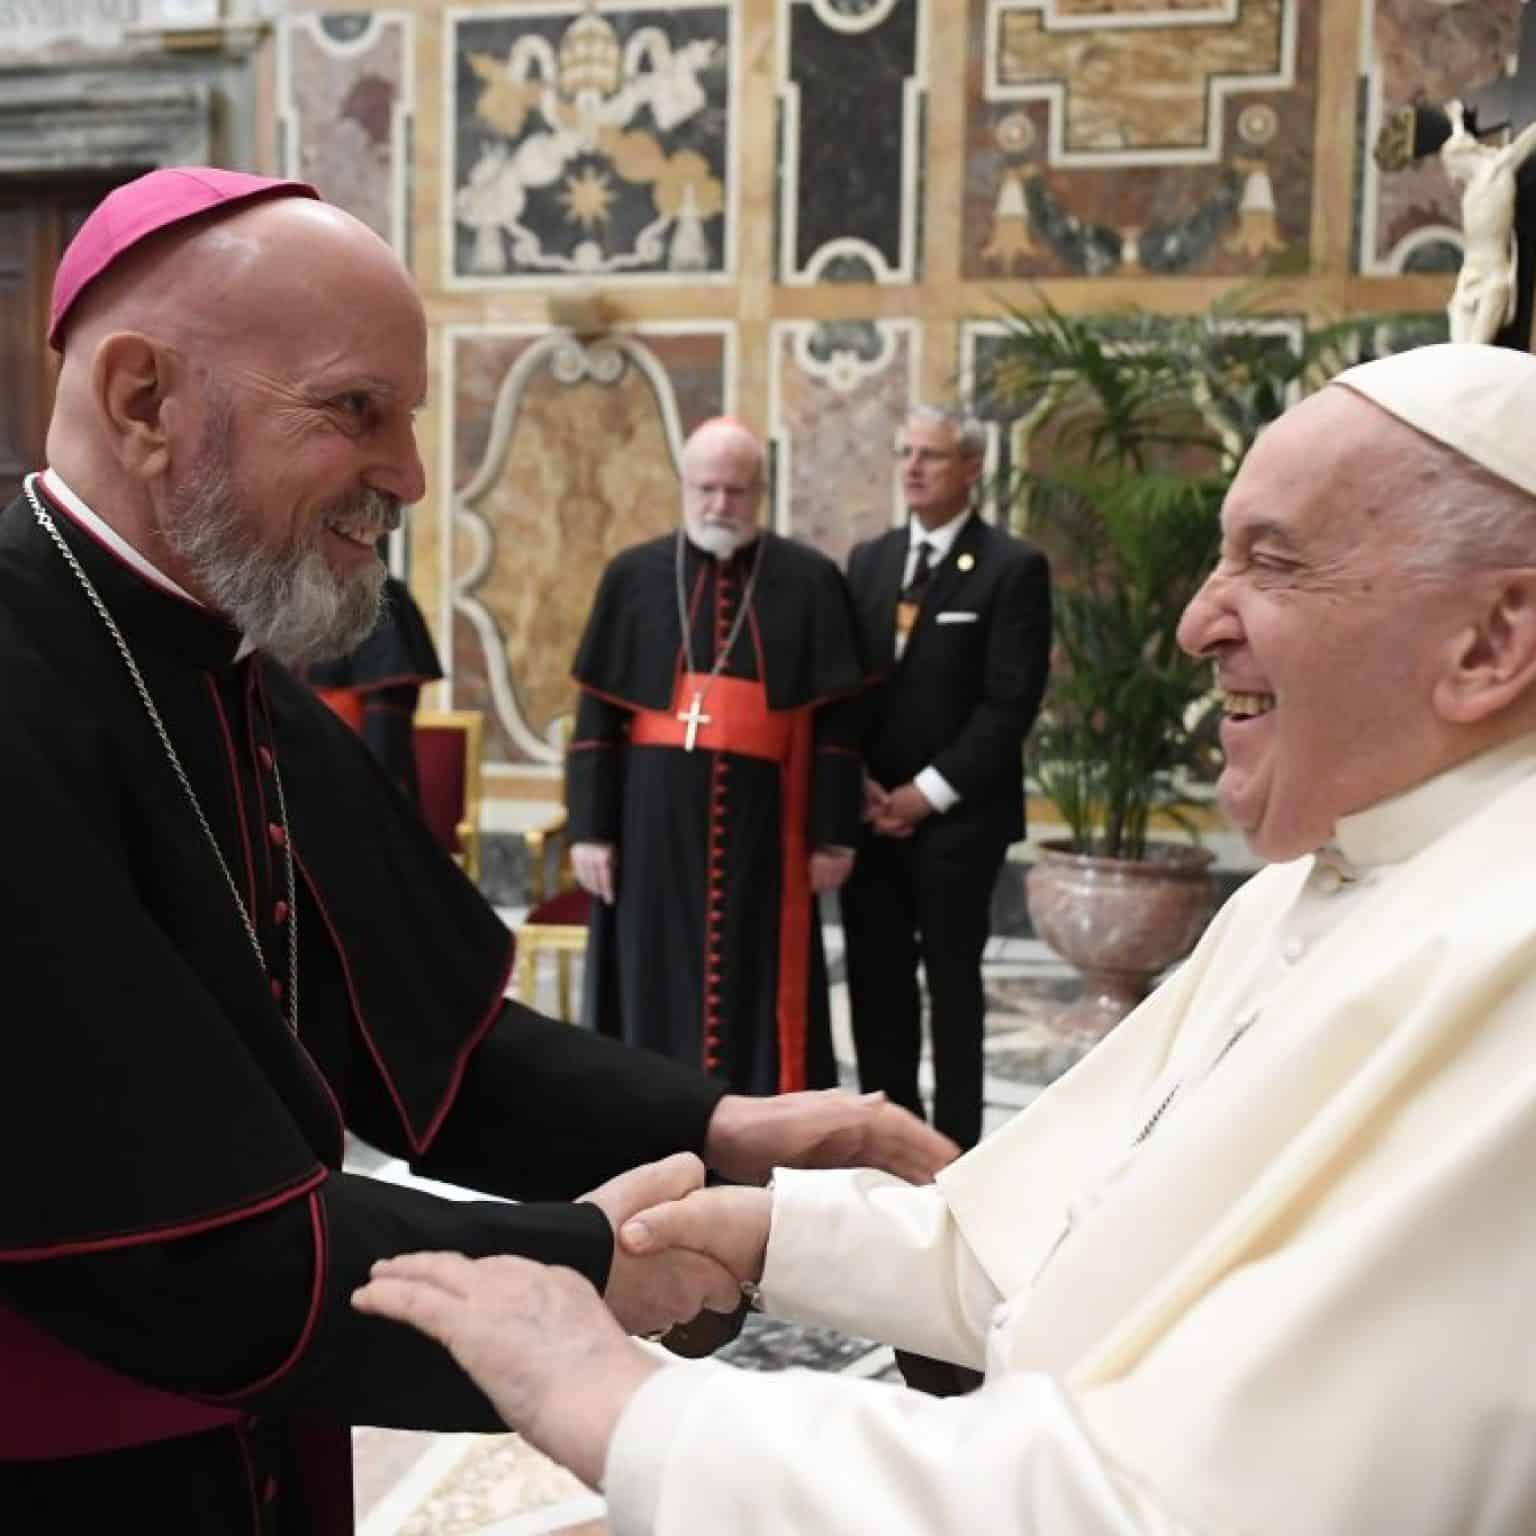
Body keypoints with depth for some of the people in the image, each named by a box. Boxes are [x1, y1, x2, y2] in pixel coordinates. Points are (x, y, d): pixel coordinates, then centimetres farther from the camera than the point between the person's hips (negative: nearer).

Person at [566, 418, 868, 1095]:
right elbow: (595, 716, 4)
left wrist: (833, 833, -2)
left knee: (757, 990, 4)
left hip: (760, 821, -1)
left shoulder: (809, 579, 2)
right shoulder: (633, 575, 4)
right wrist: (589, 827, -2)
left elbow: (836, 719, 2)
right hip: (653, 822, 1)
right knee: (655, 985, 7)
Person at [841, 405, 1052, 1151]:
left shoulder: (1013, 567, -6)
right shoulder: (868, 559, 12)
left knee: (952, 981, 5)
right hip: (871, 812, 5)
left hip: (955, 816, -5)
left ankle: (954, 1143, 16)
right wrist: (860, 782, -2)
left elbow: (1011, 701, -12)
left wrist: (927, 792, -13)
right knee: (875, 982, 9)